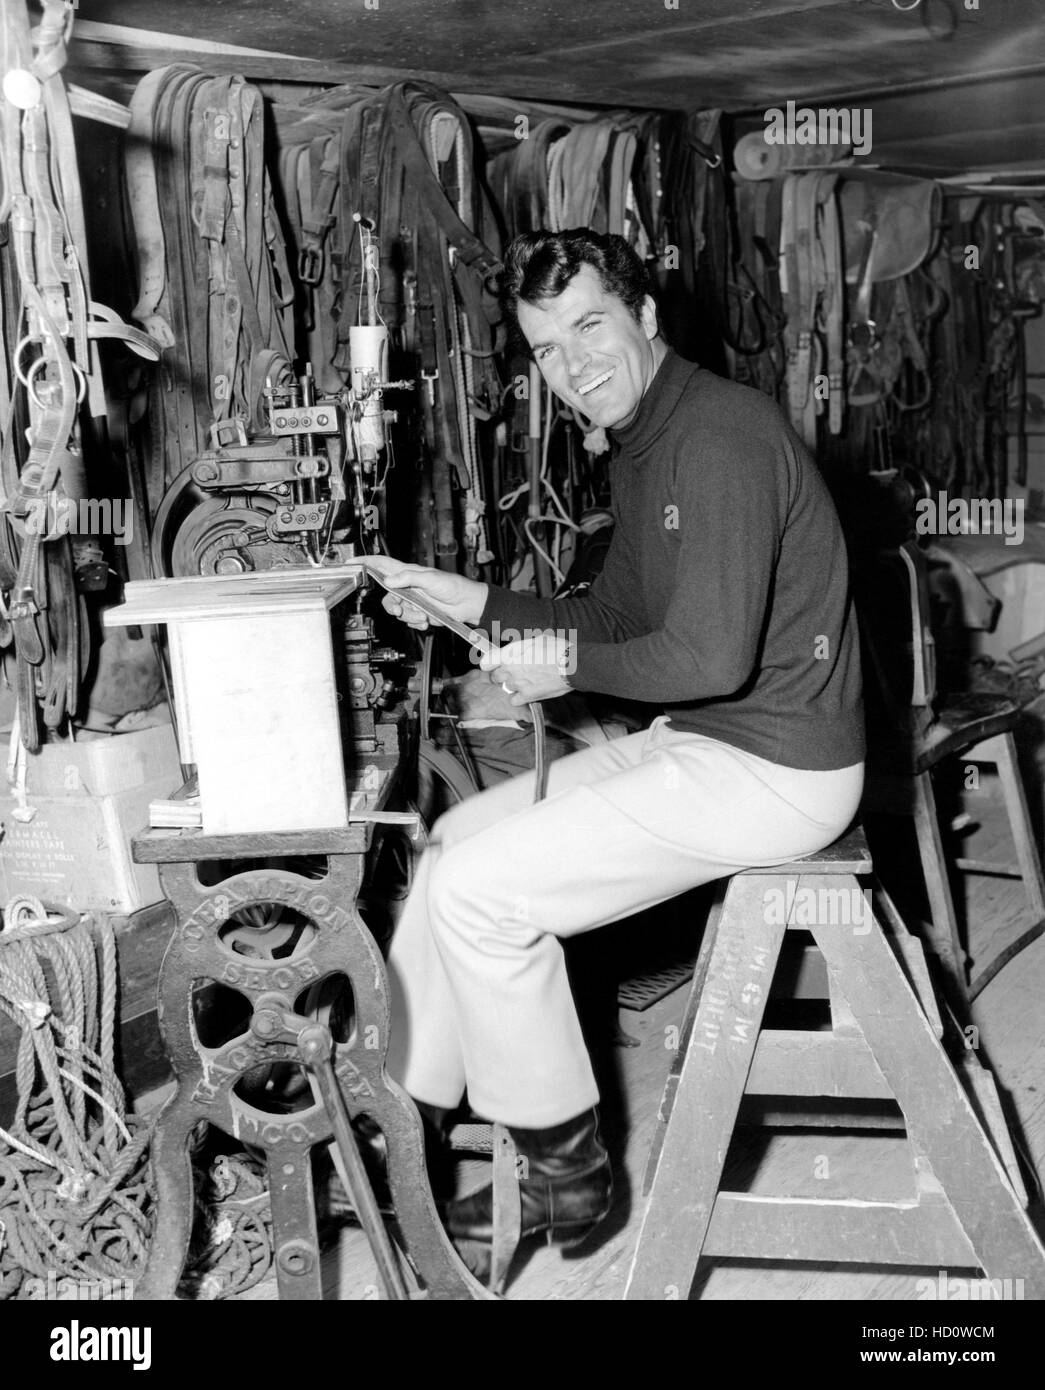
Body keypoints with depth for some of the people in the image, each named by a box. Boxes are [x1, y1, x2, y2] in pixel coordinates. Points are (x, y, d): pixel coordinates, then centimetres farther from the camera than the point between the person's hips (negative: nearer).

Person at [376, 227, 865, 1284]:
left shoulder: (723, 436, -20)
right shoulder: (642, 447, 13)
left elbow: (709, 658, -26)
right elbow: (611, 617, 20)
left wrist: (569, 667, -12)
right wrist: (471, 601, 11)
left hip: (775, 769, -10)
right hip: (695, 743, 10)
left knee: (478, 888, -13)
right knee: (458, 837, 9)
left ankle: (565, 1176, 5)